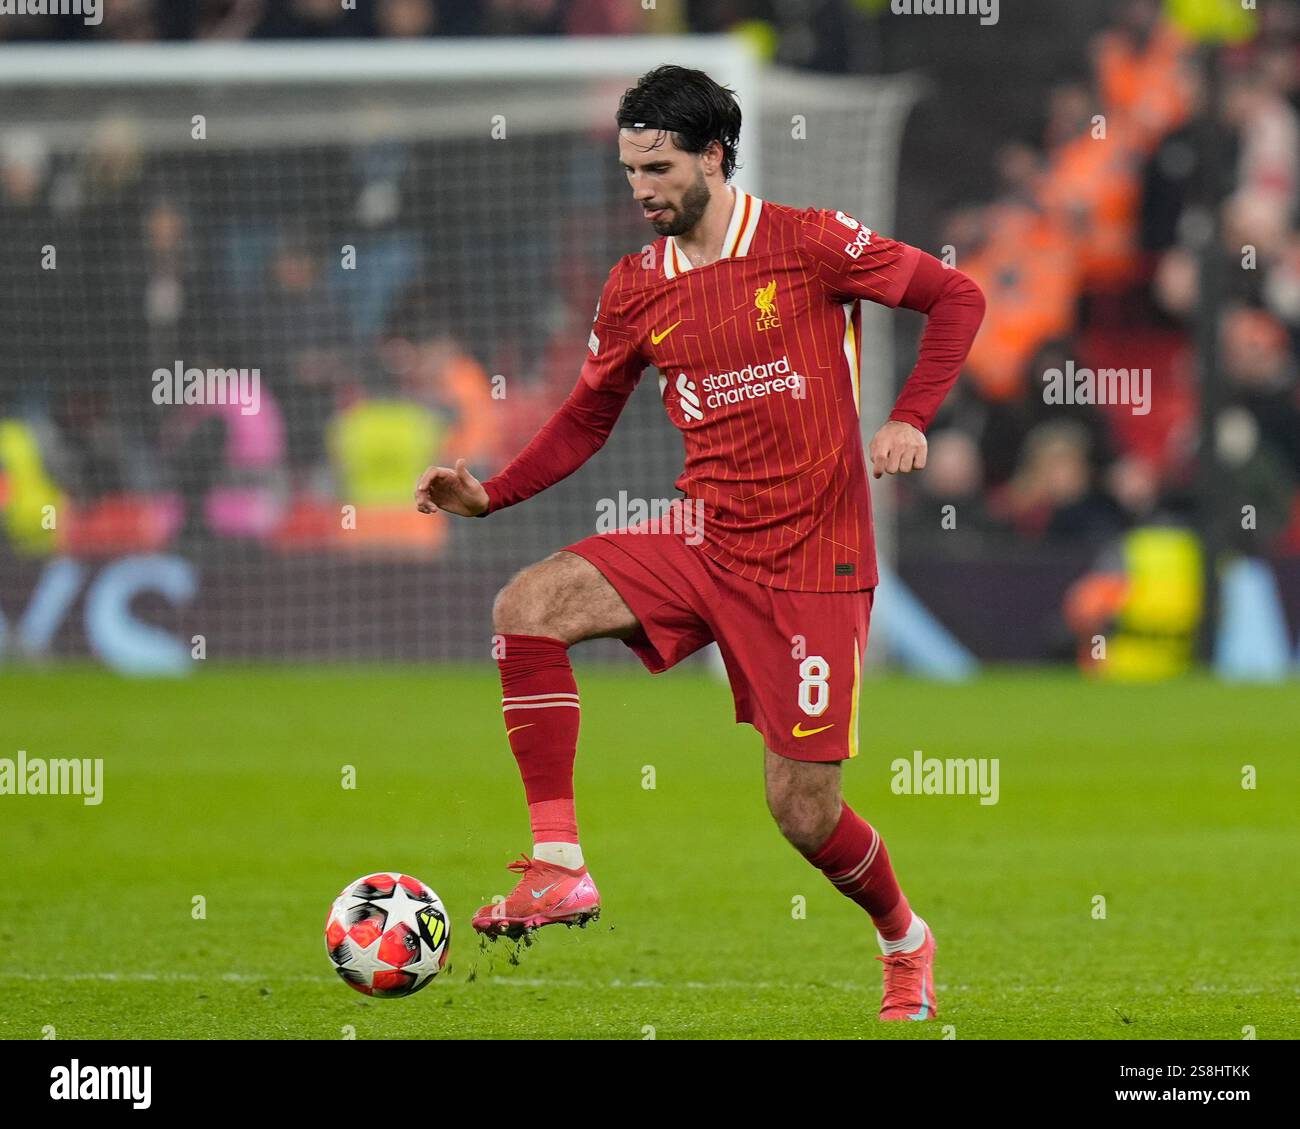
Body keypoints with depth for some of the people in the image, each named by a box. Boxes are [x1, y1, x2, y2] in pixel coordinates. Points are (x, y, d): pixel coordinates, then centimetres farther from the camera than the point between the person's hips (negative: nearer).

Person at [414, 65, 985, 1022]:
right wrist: (490, 495, 1)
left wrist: (910, 419, -14)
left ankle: (904, 941, 29)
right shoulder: (636, 288, 6)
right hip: (704, 541, 5)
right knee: (527, 607, -19)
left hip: (813, 564, -5)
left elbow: (957, 297, -2)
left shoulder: (808, 244, -8)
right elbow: (587, 418, 16)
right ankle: (559, 869, -19)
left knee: (804, 809, -3)